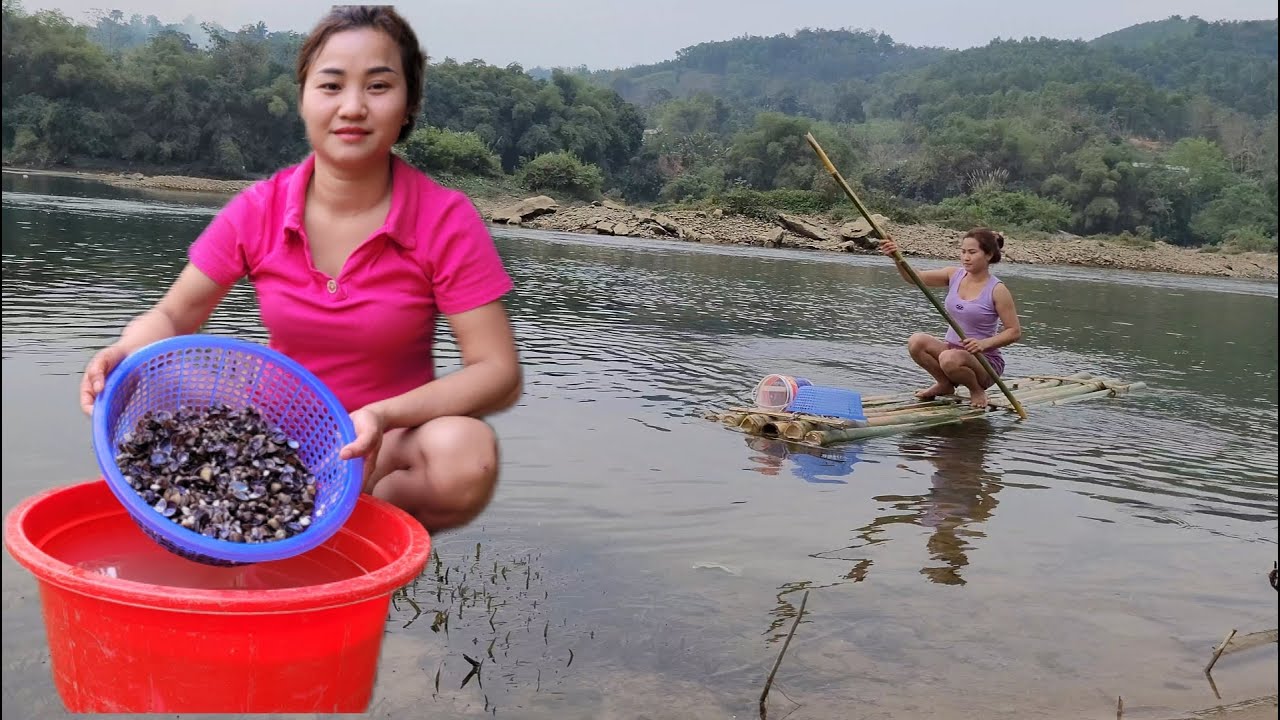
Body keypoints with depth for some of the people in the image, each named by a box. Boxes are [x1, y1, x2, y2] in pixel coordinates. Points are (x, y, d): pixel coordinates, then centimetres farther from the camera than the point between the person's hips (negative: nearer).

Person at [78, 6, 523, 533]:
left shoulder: (445, 220, -16)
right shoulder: (257, 211, -7)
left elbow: (499, 374, -20)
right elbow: (171, 317, 1)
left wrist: (385, 416, -35)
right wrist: (124, 354, -24)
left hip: (393, 438, -2)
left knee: (465, 456, -36)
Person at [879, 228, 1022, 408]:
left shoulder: (997, 290, -12)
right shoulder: (954, 275, 2)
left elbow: (1015, 332, -10)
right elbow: (915, 277, -9)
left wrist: (984, 344, -25)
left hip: (984, 360, -5)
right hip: (951, 348, 5)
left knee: (950, 358, -36)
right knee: (916, 341, -23)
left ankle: (976, 389, -3)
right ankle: (945, 384, 4)